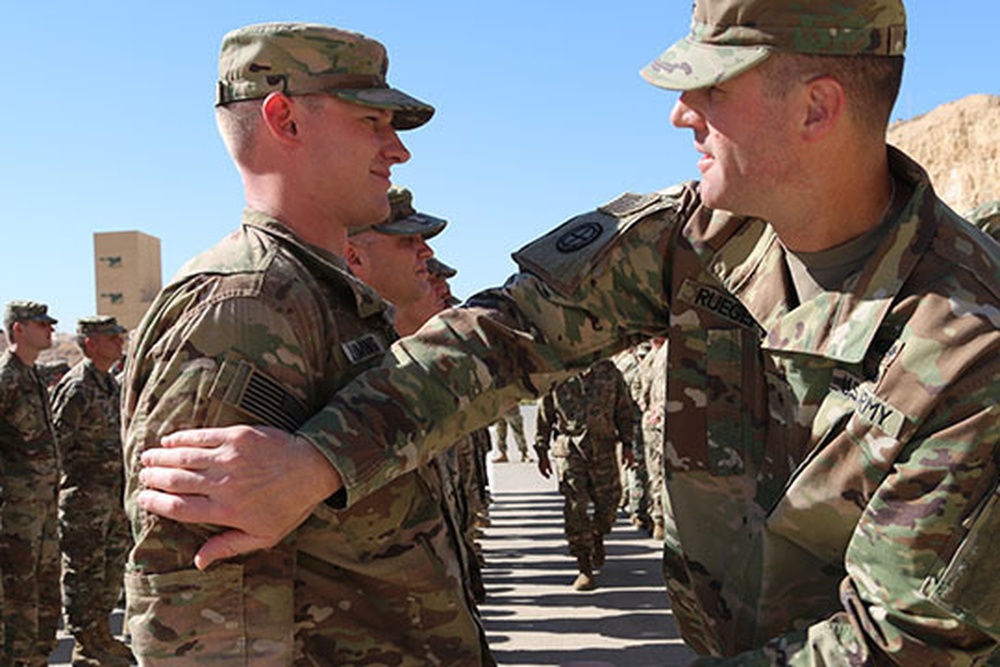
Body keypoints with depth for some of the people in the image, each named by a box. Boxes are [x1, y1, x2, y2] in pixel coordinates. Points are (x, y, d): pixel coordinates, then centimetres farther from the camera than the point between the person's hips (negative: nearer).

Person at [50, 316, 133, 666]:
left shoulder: (112, 384, 14)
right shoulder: (76, 387, -15)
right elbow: (55, 442, -16)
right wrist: (58, 491, -16)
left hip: (114, 495, 9)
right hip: (85, 495, -9)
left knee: (113, 566, 15)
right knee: (84, 571, -1)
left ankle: (101, 635, 27)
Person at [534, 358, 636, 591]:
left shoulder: (609, 373, 3)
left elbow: (624, 409, 12)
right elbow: (544, 414, 8)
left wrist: (627, 443, 11)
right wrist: (542, 451, 7)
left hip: (603, 446, 2)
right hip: (568, 448, -1)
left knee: (608, 501, 7)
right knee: (575, 506, -7)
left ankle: (598, 538, 41)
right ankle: (584, 567, 0)